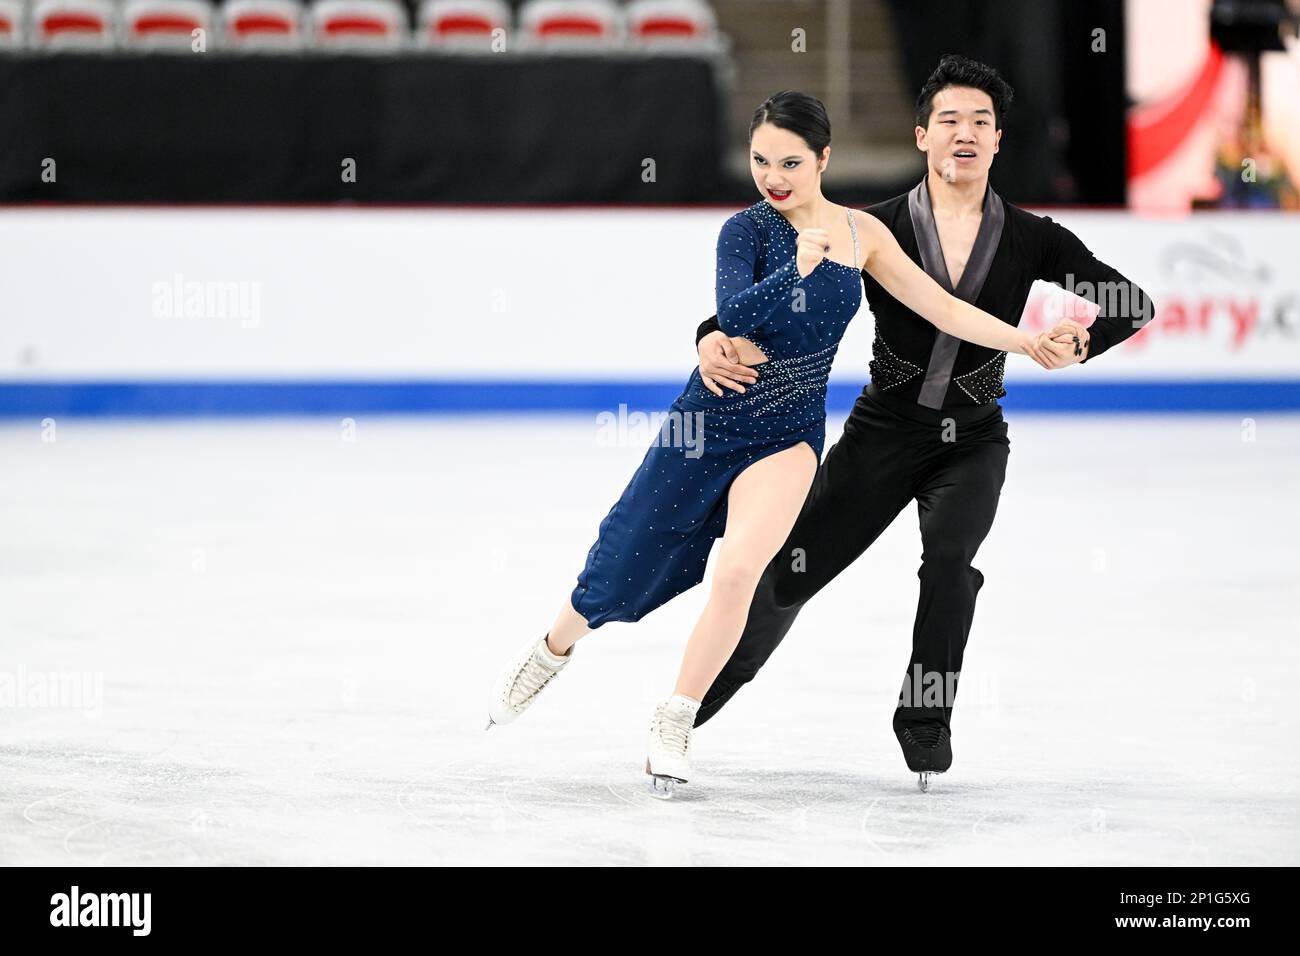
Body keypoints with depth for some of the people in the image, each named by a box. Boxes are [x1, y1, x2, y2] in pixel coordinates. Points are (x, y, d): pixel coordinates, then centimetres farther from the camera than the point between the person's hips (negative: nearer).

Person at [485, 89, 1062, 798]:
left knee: (737, 574, -21)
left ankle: (675, 724, -3)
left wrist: (1025, 340, 4)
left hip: (789, 437, 2)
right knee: (618, 577, 6)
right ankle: (552, 651, 39)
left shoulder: (862, 234, 1)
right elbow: (732, 314, -28)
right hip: (709, 421, -2)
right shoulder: (748, 230, -12)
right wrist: (797, 269, -42)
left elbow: (942, 308, 8)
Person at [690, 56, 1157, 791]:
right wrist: (717, 334, -28)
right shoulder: (879, 229, -7)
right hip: (884, 431, 0)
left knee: (949, 558, -26)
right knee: (790, 569, 2)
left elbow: (1135, 304, -3)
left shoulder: (1029, 239, -4)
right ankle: (699, 694, 25)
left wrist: (1082, 340, -23)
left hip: (972, 441, 0)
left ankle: (926, 720, -7)